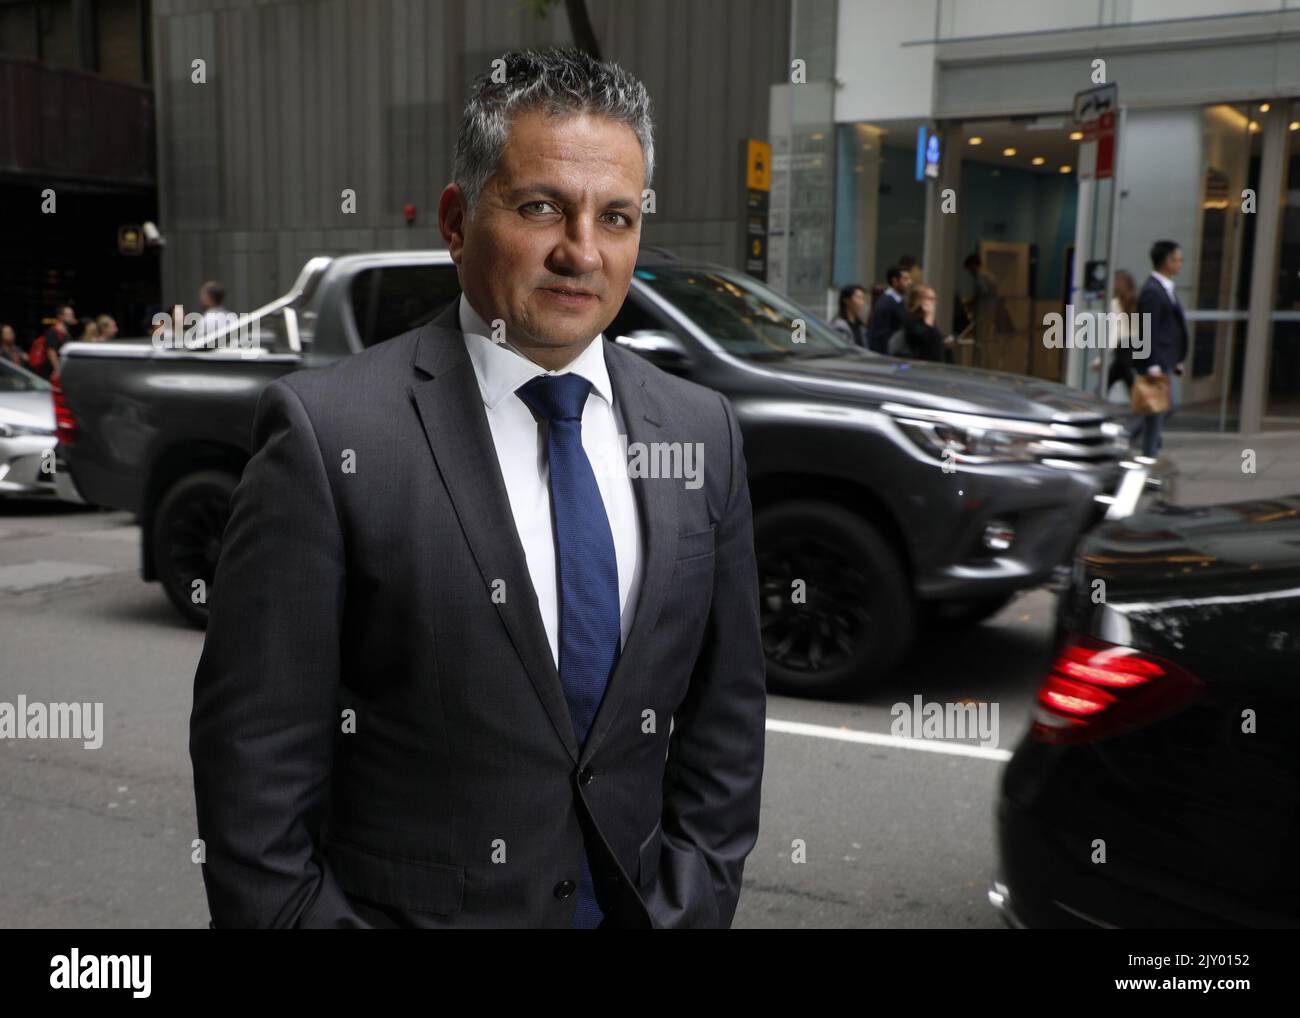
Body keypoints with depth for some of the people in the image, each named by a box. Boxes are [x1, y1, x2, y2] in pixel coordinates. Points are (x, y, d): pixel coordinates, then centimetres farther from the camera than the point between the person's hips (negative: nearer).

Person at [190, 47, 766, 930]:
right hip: (410, 907, -3)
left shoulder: (704, 430, -3)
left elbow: (725, 712, 2)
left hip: (644, 907, 4)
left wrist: (691, 904, -2)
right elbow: (254, 763, -14)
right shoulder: (327, 432, -16)